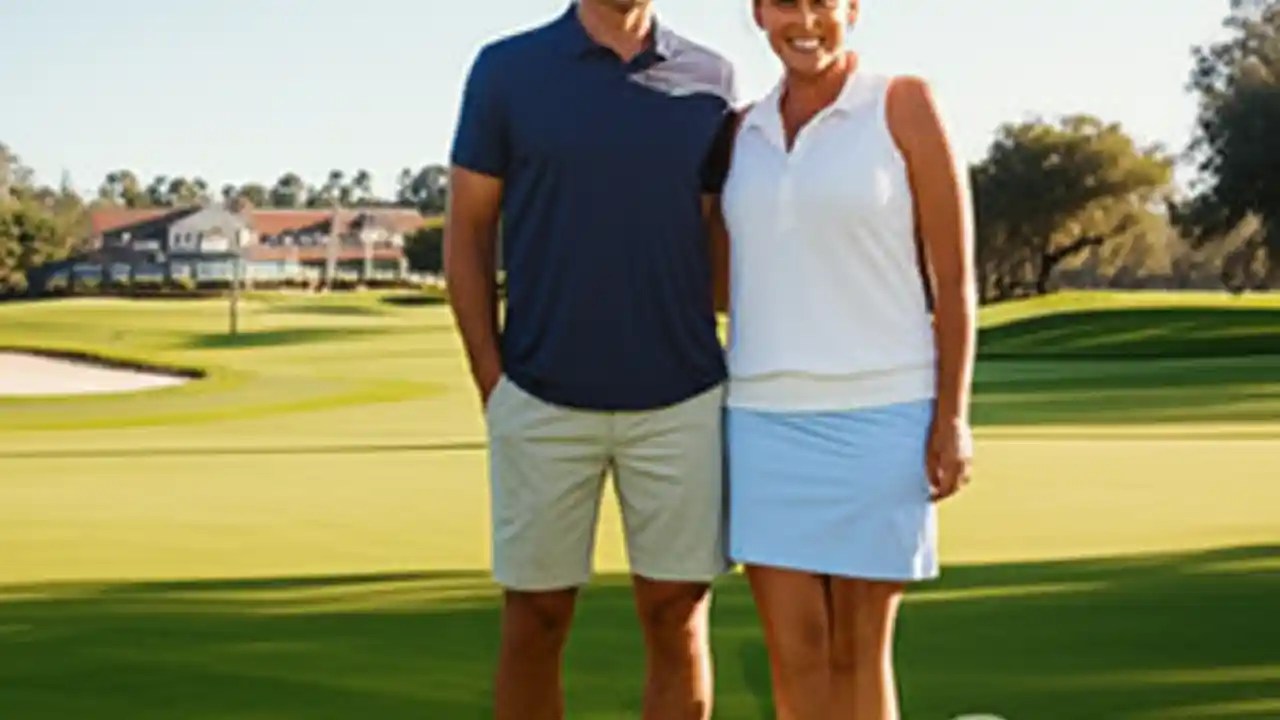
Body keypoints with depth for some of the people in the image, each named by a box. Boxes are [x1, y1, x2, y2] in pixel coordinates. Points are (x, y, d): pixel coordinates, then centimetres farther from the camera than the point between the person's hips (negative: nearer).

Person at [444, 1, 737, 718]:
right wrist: (492, 385, -4)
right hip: (543, 403, -1)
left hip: (681, 401, 1)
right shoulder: (507, 70, 0)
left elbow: (730, 241, 10)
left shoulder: (712, 81, 4)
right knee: (536, 621, 7)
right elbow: (467, 234, 3)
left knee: (679, 620, 4)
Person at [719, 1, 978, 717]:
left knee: (859, 652, 2)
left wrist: (954, 418, -11)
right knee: (793, 650, 3)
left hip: (879, 414, -4)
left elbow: (955, 272, -6)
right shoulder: (749, 131, 9)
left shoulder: (906, 103, -5)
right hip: (770, 417, 4)